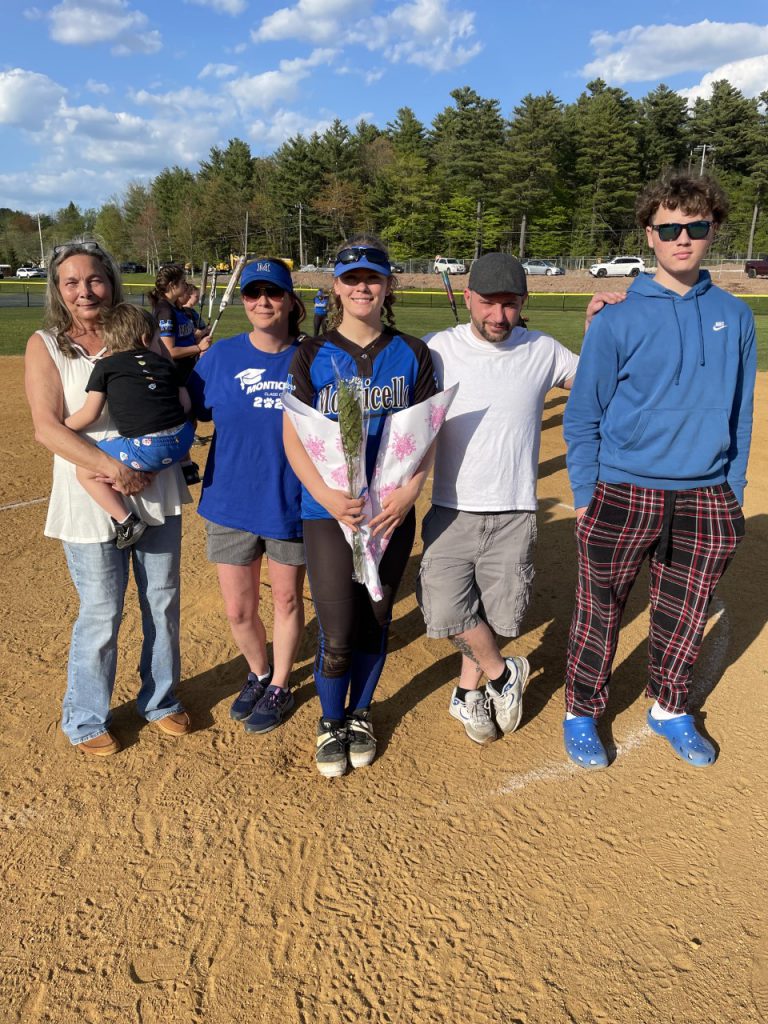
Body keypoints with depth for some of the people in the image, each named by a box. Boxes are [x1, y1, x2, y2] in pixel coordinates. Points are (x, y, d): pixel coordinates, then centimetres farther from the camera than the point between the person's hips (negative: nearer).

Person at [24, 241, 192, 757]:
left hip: (157, 490, 4)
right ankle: (86, 720, 27)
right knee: (101, 614, 4)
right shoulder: (45, 346, -2)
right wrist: (114, 468, -22)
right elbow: (48, 427, -12)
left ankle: (161, 700, 34)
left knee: (163, 602, 13)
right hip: (90, 500, -3)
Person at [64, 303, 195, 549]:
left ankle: (126, 521, 3)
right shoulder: (164, 362, 18)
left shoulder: (105, 366, 8)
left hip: (145, 449, -5)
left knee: (84, 471, 10)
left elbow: (90, 414, 4)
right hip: (181, 440, 5)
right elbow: (185, 405, 14)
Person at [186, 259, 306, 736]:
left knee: (287, 599, 13)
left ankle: (279, 687, 36)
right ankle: (258, 674, 40)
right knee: (239, 610, 11)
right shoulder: (221, 356, -3)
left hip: (292, 503, -1)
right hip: (231, 500, 1)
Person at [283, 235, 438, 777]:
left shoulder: (412, 353, 4)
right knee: (337, 635, -2)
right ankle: (331, 723, 26)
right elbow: (293, 435, -4)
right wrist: (325, 493, -19)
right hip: (328, 511, -1)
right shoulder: (313, 355, 1)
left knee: (375, 624, 13)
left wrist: (409, 491, -15)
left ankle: (361, 715, 37)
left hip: (392, 510, 2)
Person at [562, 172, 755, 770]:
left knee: (685, 616, 16)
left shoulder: (735, 318, 4)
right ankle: (582, 714, 28)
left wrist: (732, 494, 7)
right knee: (599, 613, 8)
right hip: (623, 497, -3)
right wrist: (585, 499, -4)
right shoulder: (618, 321, -6)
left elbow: (739, 416, 9)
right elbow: (583, 419, -2)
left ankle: (670, 710, 38)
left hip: (706, 502, 3)